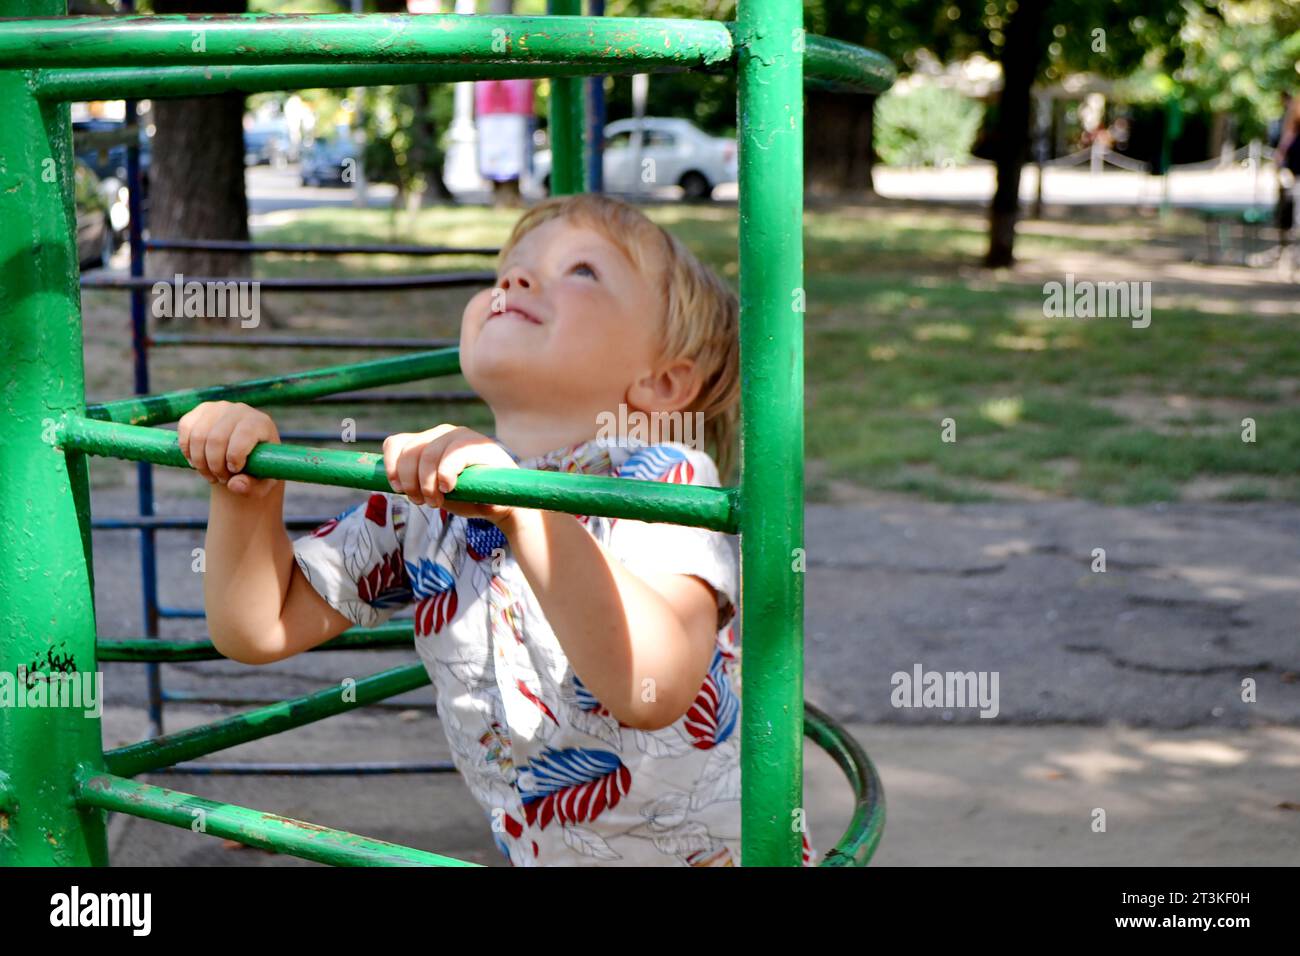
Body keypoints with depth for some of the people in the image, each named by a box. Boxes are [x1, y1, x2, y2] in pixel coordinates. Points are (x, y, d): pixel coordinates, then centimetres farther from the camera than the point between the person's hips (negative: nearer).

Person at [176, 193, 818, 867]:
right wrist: (248, 493, -15)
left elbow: (652, 688, -35)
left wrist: (525, 507, -43)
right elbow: (259, 629, 1)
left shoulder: (665, 478, -18)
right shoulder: (426, 498, -1)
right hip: (541, 852, 5)